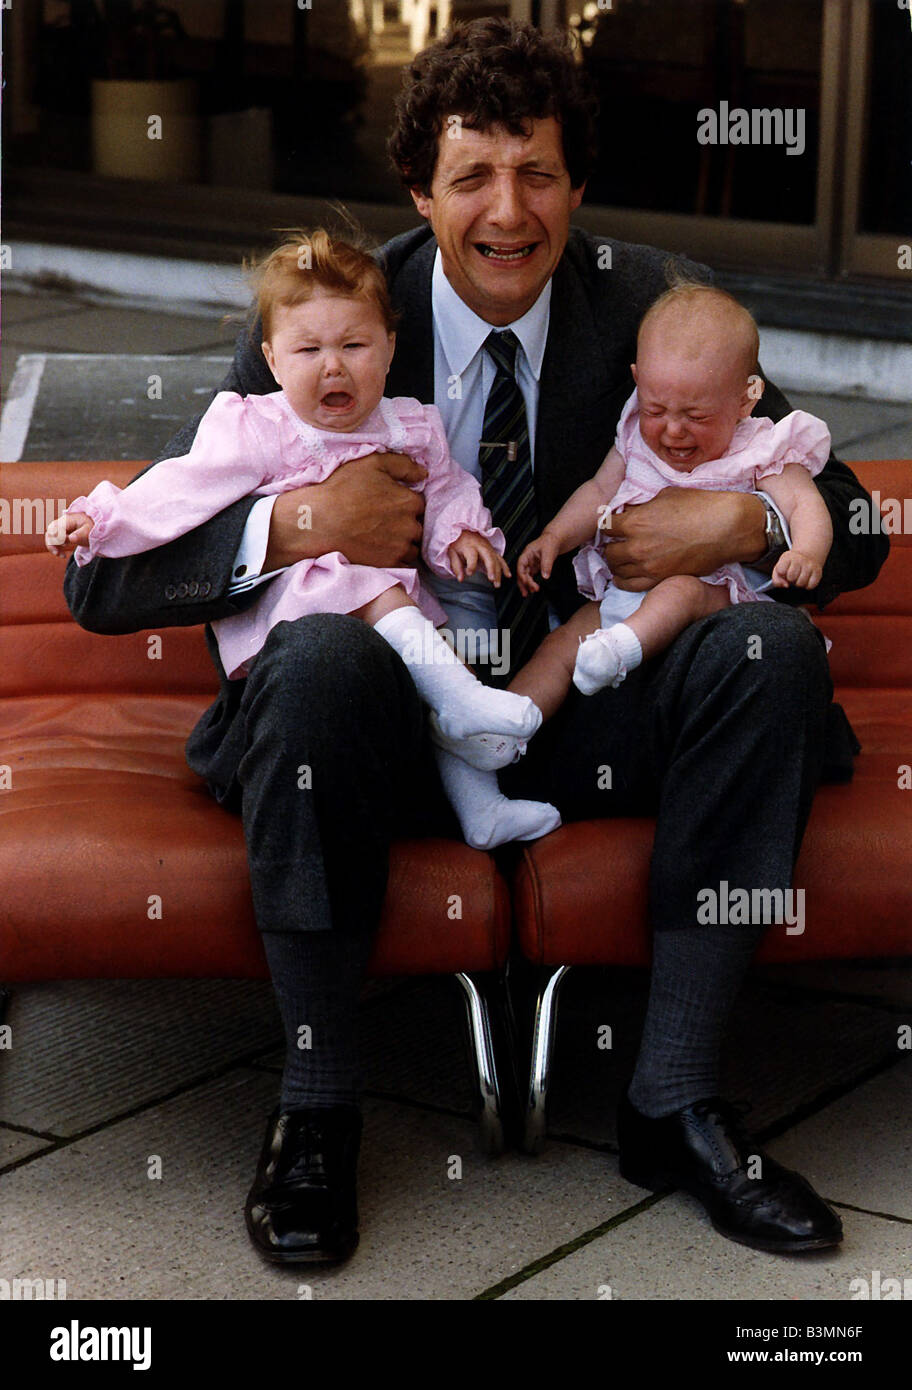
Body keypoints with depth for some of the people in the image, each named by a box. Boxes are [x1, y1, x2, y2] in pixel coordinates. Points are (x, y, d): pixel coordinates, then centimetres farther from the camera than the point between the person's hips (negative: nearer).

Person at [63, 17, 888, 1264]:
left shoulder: (651, 308, -1)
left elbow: (853, 528, 5)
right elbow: (104, 581, -10)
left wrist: (742, 524, -18)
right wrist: (296, 527, -26)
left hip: (584, 715, 3)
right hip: (392, 718, -2)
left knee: (775, 642, -23)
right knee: (322, 649, -35)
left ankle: (674, 1100, -17)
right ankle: (316, 1107, -19)